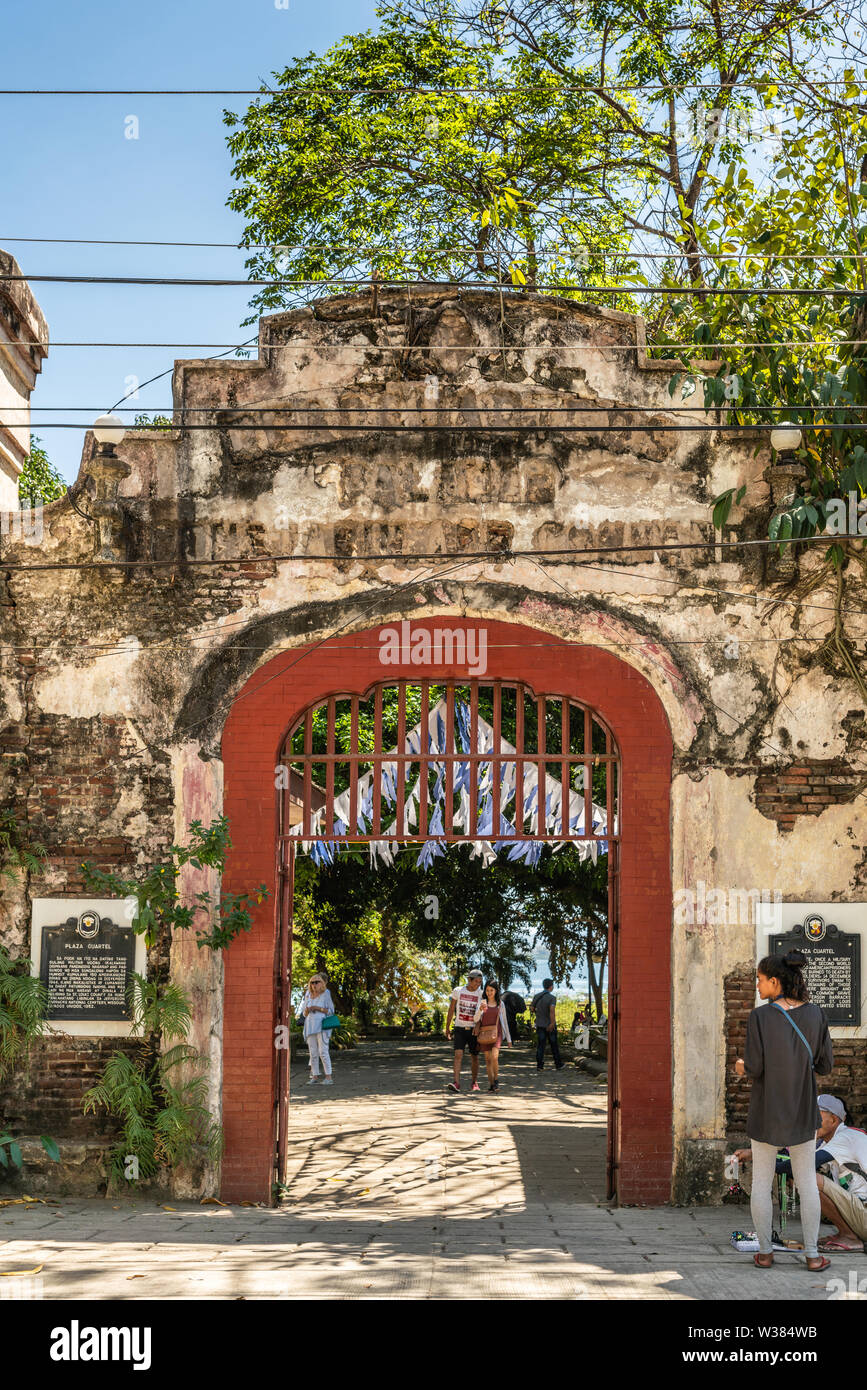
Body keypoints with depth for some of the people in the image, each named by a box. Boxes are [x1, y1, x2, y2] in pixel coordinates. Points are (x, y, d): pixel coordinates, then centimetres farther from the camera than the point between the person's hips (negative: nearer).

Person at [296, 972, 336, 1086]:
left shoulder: (326, 994, 0)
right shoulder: (308, 996, 14)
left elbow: (331, 1011, -1)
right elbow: (305, 1014, 18)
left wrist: (318, 1008, -12)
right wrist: (306, 1011, -5)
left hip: (322, 1026, -5)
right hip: (310, 1027, 5)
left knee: (323, 1051, -13)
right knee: (313, 1053, 3)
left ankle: (329, 1077, -13)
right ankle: (315, 1076, 8)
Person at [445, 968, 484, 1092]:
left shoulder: (481, 994, -2)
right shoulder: (457, 991, -2)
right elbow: (451, 1010, 8)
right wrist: (447, 1027, 10)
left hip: (474, 1029, 1)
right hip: (460, 1028, -1)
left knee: (474, 1057, 7)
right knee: (458, 1054, -14)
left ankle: (475, 1082, 22)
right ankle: (456, 1082, -20)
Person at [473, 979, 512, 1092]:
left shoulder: (500, 1004, 6)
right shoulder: (482, 1002, 2)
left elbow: (504, 1021, 12)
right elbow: (476, 1019, -7)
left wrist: (509, 1039, 12)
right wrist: (480, 1009, -27)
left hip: (496, 1033, -1)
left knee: (494, 1057, -18)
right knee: (487, 1059, 2)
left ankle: (496, 1079, 0)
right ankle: (491, 1083, 10)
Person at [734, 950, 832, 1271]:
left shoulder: (760, 1016, -15)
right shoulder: (814, 1014, -5)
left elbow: (754, 1067, -16)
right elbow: (825, 1063, 0)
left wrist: (742, 1066, 6)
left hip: (766, 1112, -2)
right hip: (802, 1111, 2)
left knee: (761, 1182, 9)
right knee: (806, 1182, 11)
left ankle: (765, 1252, 14)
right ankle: (812, 1254, 11)